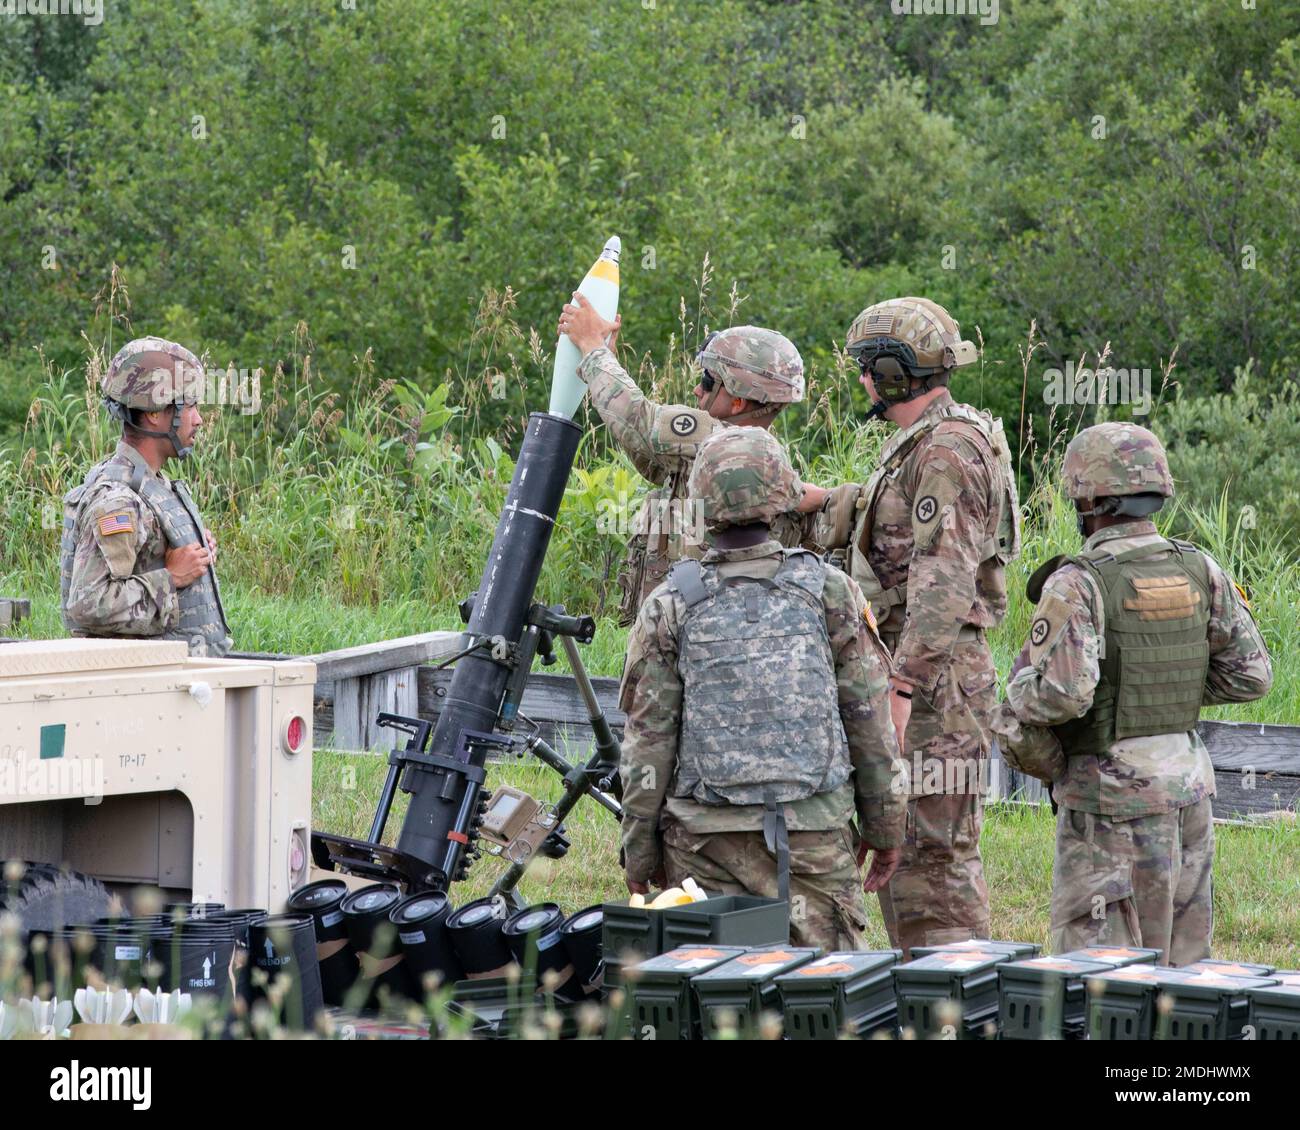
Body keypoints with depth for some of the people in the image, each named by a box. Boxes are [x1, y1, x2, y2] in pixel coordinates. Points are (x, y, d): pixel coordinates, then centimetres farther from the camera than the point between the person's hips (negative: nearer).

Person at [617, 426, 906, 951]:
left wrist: (640, 849, 8)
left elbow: (648, 740, 0)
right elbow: (871, 722, 3)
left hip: (704, 838, 0)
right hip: (815, 832, 0)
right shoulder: (829, 591, -1)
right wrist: (884, 825, 13)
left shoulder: (670, 606, -1)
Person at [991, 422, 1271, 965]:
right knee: (1181, 958, 15)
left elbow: (1060, 694, -24)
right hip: (1190, 786, 6)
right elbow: (1251, 675, 7)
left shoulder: (1078, 585, -15)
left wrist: (1022, 676, -3)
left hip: (1112, 797, -6)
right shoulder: (1199, 571, 3)